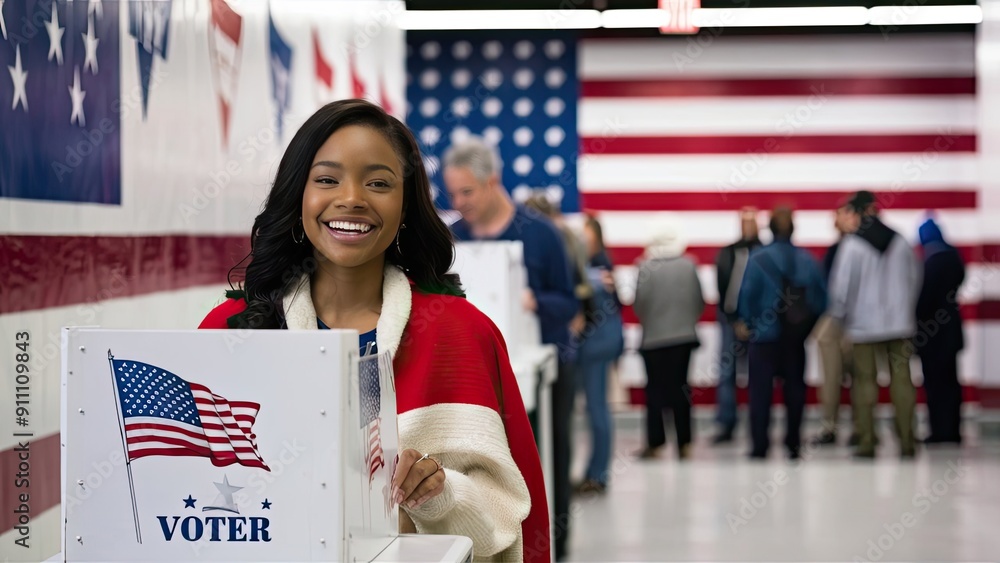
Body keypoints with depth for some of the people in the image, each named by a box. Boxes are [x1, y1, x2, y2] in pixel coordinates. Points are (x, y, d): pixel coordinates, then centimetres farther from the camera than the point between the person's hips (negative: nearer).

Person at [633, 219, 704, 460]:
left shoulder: (646, 267, -12)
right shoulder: (689, 266, -5)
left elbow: (639, 303, -11)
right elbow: (699, 301, 0)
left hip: (653, 338, -2)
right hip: (684, 335, 2)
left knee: (655, 390, 5)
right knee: (680, 388, 8)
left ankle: (654, 444, 5)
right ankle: (683, 444, 7)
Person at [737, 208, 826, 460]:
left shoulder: (759, 258, -12)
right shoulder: (807, 259, -1)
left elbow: (748, 293, -13)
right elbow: (821, 296, 0)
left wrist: (747, 322, 1)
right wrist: (809, 322, 9)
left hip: (765, 334, -3)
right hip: (796, 336, 3)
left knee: (760, 391, 0)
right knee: (795, 388, 13)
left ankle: (759, 446, -4)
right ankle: (793, 444, 15)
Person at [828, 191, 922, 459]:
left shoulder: (852, 244, -10)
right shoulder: (900, 241, 4)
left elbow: (842, 285, -10)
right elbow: (914, 278, 11)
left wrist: (838, 315, 5)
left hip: (864, 324, -3)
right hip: (899, 322, 3)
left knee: (865, 379, 4)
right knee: (901, 377, 5)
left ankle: (866, 441, 2)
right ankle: (906, 440, 2)